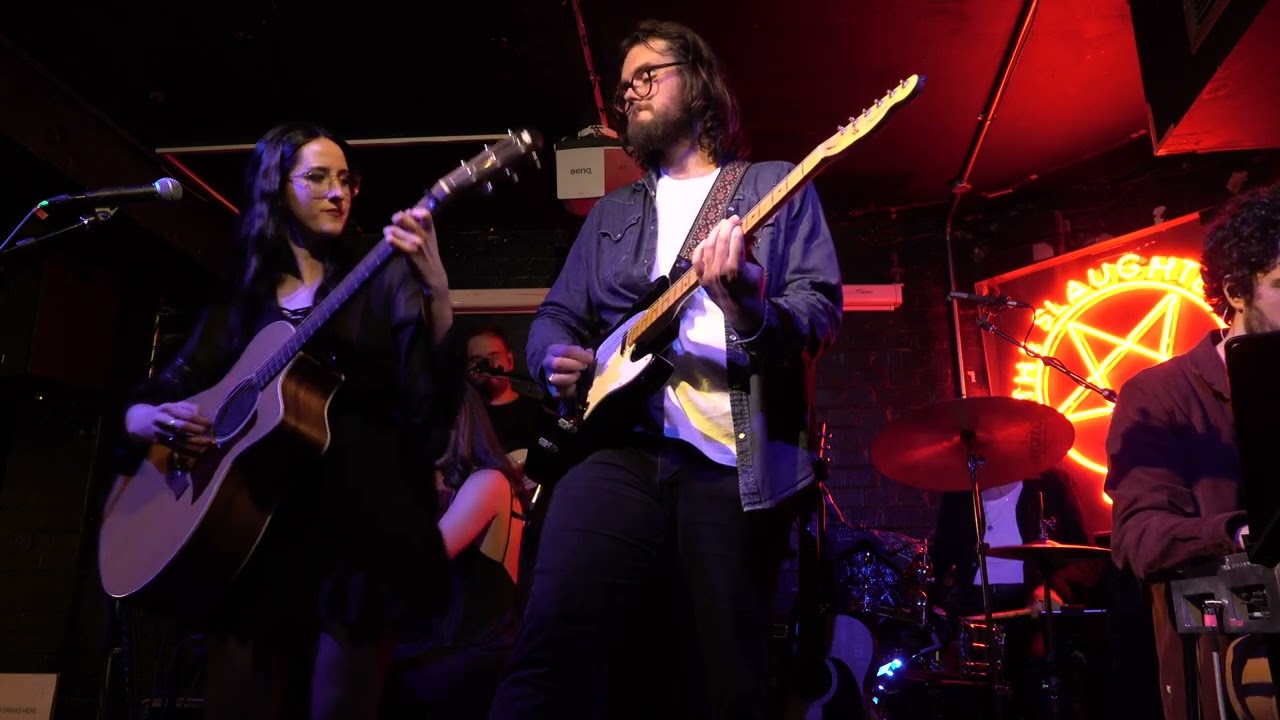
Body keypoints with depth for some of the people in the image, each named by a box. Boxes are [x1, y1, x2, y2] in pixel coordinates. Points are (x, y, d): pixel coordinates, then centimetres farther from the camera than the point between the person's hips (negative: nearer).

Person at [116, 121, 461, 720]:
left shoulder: (382, 280, 5)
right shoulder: (239, 305, 14)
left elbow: (436, 386, -11)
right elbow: (144, 403, 17)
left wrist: (434, 286, -27)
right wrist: (152, 419, -7)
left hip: (360, 515, -3)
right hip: (253, 525, 3)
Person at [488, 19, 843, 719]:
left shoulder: (777, 186, 13)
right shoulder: (611, 211, 24)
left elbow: (821, 306, 1)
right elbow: (556, 314, 21)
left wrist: (751, 311, -21)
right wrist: (557, 358, -2)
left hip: (738, 459, -1)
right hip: (620, 446, 2)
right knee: (556, 640, -21)